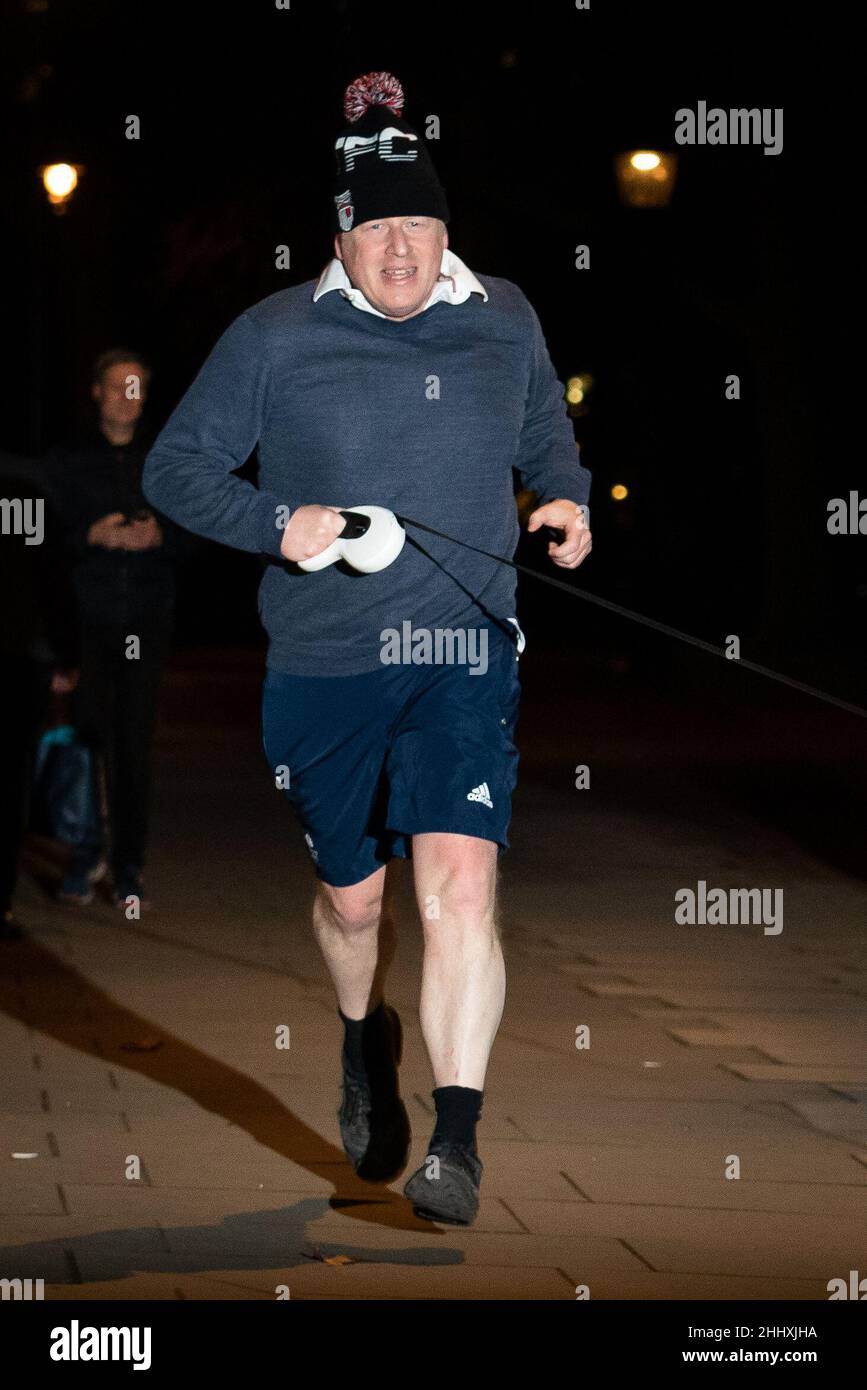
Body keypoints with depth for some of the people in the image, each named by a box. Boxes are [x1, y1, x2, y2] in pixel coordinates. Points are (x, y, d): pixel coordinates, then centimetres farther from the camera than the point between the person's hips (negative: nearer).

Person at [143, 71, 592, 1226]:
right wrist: (277, 523, -15)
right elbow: (175, 467, 2)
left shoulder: (505, 322, 6)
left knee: (461, 888, -17)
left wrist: (565, 495, 1)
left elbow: (545, 433, 23)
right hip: (323, 666, 0)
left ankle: (459, 1143, -16)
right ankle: (365, 1045, 48)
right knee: (352, 899, 15)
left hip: (467, 655, 0)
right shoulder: (274, 338, -3)